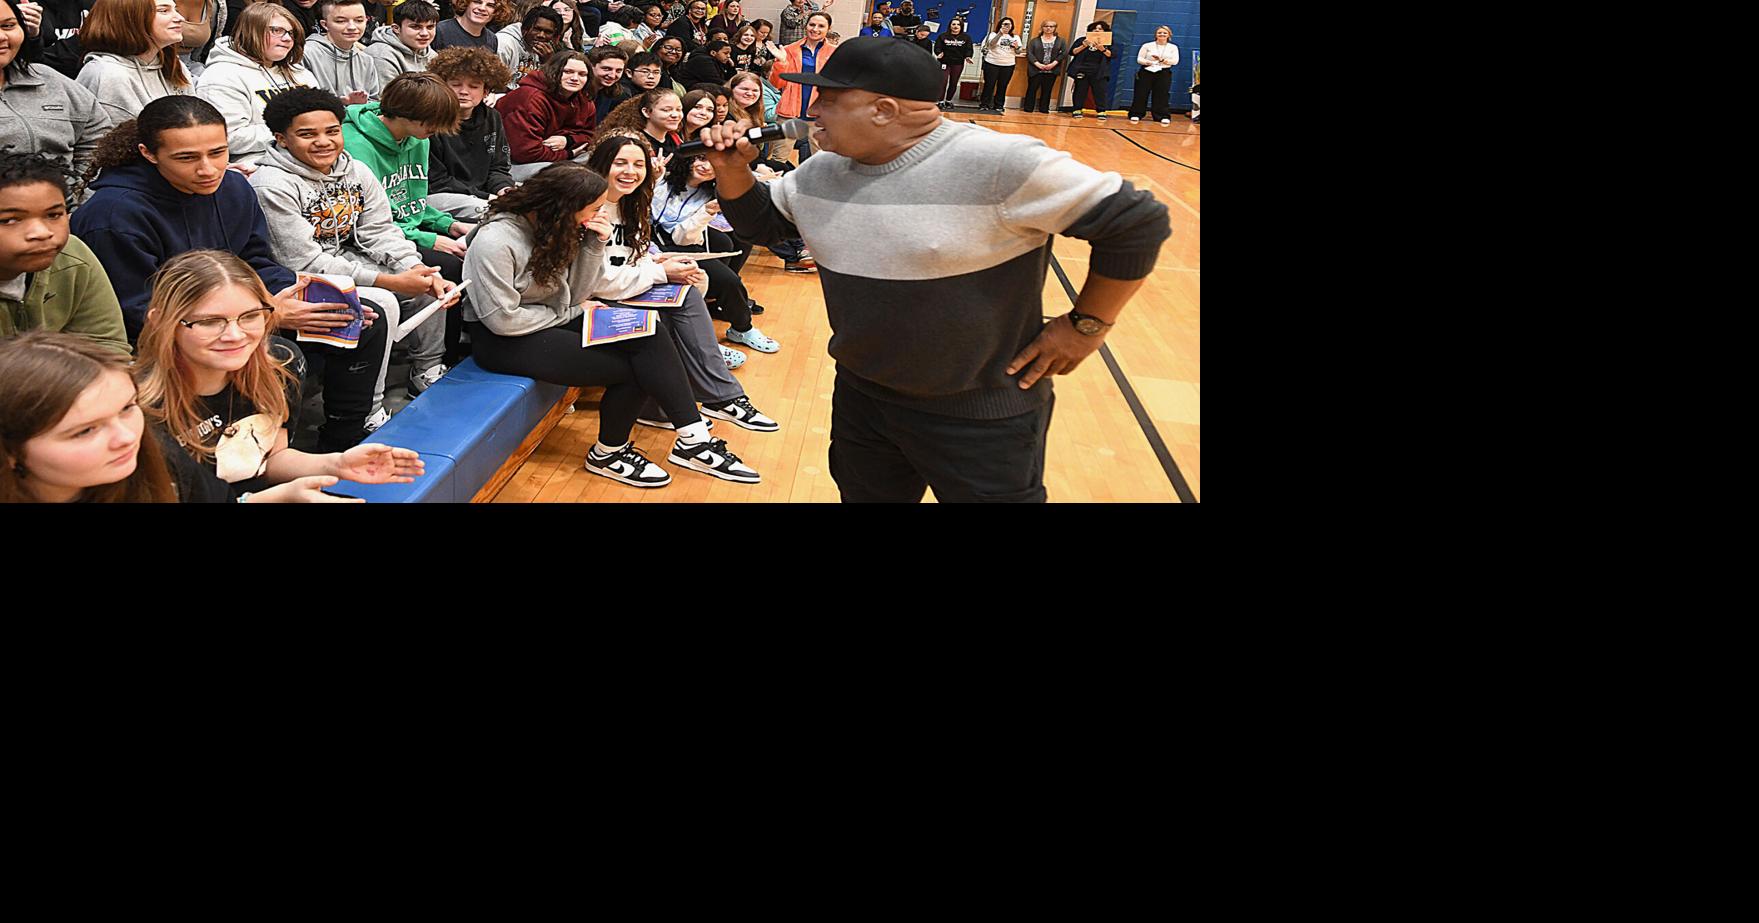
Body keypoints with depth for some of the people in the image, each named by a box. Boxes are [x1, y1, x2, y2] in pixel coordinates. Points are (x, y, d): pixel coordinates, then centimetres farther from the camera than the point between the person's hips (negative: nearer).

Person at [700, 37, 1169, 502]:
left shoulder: (999, 166, -25)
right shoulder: (819, 174, -1)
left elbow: (1136, 221, -21)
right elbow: (760, 221, 17)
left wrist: (1086, 325, -13)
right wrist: (733, 170, -2)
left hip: (983, 416, -6)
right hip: (860, 400, 6)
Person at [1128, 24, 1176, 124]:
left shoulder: (1173, 47, 8)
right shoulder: (1147, 45, 7)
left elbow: (1175, 61, -4)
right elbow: (1139, 59, 3)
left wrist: (1162, 60, -19)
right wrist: (1146, 62, -19)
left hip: (1164, 73, 0)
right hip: (1146, 72, 0)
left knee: (1162, 95, -5)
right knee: (1141, 94, -3)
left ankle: (1164, 117, -2)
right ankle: (1136, 114, 5)